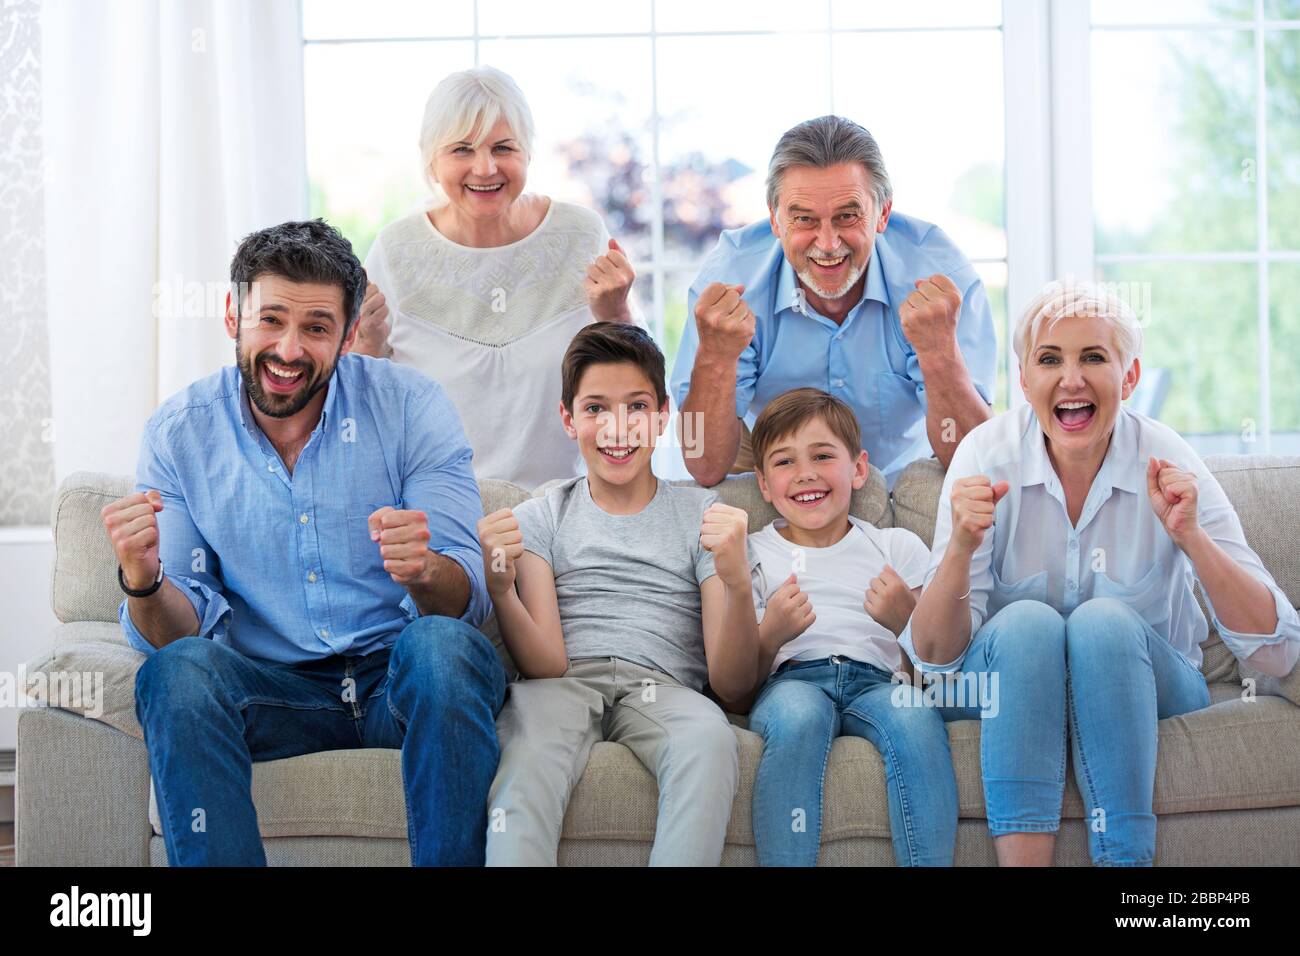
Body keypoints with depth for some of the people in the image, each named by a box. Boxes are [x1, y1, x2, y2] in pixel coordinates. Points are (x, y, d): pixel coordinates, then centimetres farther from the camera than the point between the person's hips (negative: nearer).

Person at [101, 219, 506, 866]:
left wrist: (425, 570, -33)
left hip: (399, 685, -1)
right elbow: (179, 633, -3)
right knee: (177, 672, -29)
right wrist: (144, 582, -26)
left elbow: (467, 601, -8)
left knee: (440, 644, -33)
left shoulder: (410, 406, -4)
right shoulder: (178, 434, 0)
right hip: (270, 687, 1)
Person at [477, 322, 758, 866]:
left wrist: (737, 584, -15)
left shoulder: (702, 516, 13)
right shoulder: (539, 519, 16)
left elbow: (732, 689, 4)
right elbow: (546, 665, 1)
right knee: (530, 733, -36)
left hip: (662, 689, 0)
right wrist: (500, 590, -18)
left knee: (710, 737, -36)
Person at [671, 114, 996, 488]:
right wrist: (716, 356, -39)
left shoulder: (939, 273, -23)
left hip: (904, 481, 3)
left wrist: (940, 351, -42)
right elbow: (706, 471, -23)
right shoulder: (729, 276, -21)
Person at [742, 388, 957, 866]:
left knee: (916, 713, -35)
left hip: (875, 679, 1)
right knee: (798, 712, -38)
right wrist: (770, 635, -11)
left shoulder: (897, 547, 19)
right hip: (791, 679, -1)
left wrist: (909, 623, -8)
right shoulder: (752, 555, 18)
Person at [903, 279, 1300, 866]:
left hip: (1141, 687, 0)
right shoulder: (988, 455, -13)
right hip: (1010, 691, 0)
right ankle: (1021, 859, -31)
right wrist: (961, 546, -34)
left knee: (1105, 621, -30)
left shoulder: (1166, 462, -14)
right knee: (1026, 622, -30)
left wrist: (1190, 537, -30)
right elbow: (934, 656, -16)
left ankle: (1125, 857, -28)